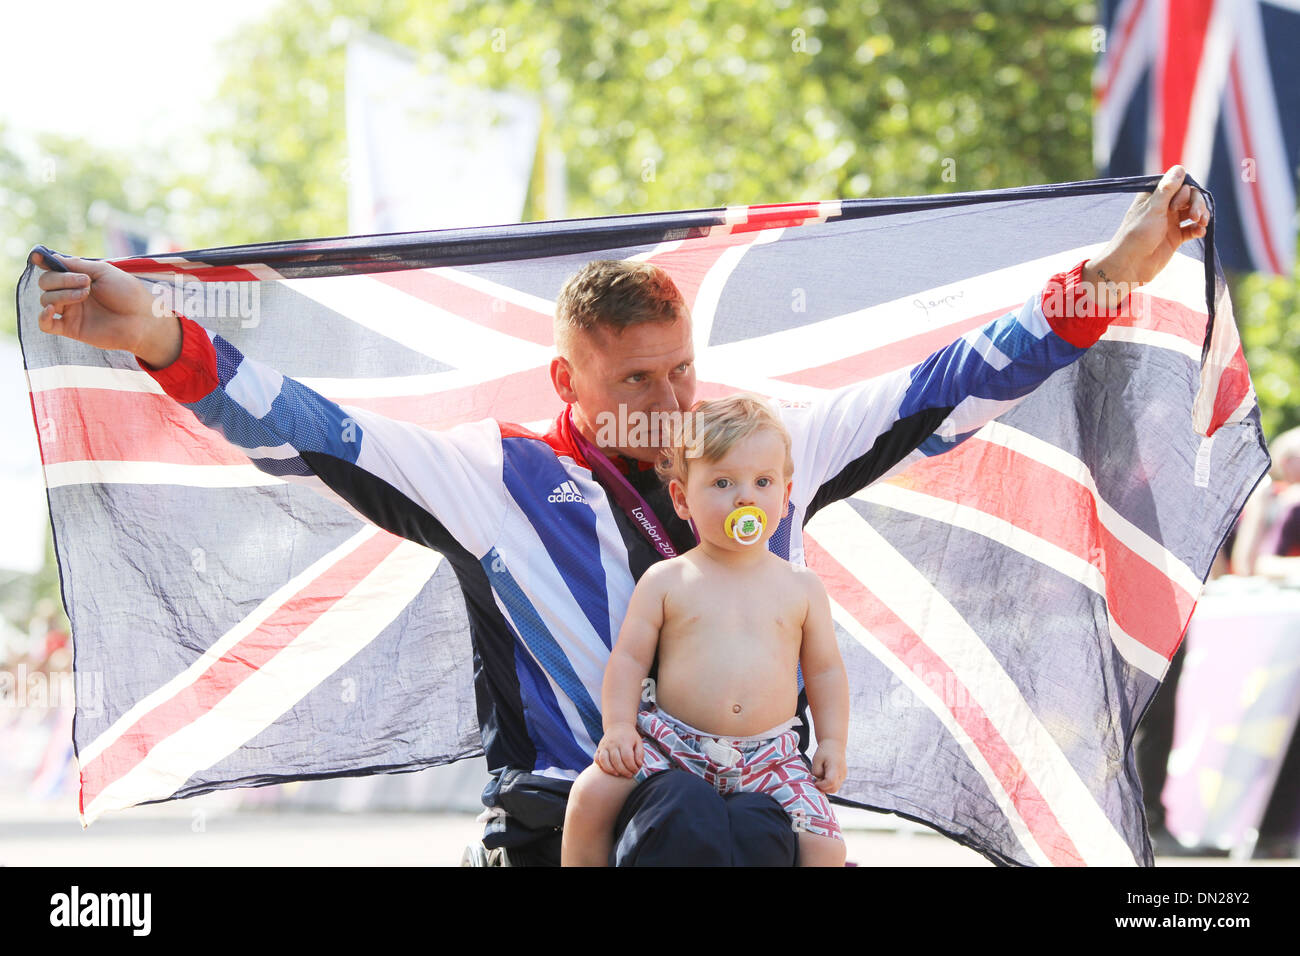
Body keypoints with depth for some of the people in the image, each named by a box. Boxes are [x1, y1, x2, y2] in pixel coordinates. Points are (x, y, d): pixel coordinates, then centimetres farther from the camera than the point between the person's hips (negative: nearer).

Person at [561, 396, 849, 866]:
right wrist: (618, 726, -10)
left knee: (825, 845, -19)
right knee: (592, 793, -22)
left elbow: (825, 670, 15)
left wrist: (833, 743, 6)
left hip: (768, 756, 1)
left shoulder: (800, 587, 9)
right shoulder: (666, 581, 4)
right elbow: (628, 658, 4)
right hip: (671, 745, -1)